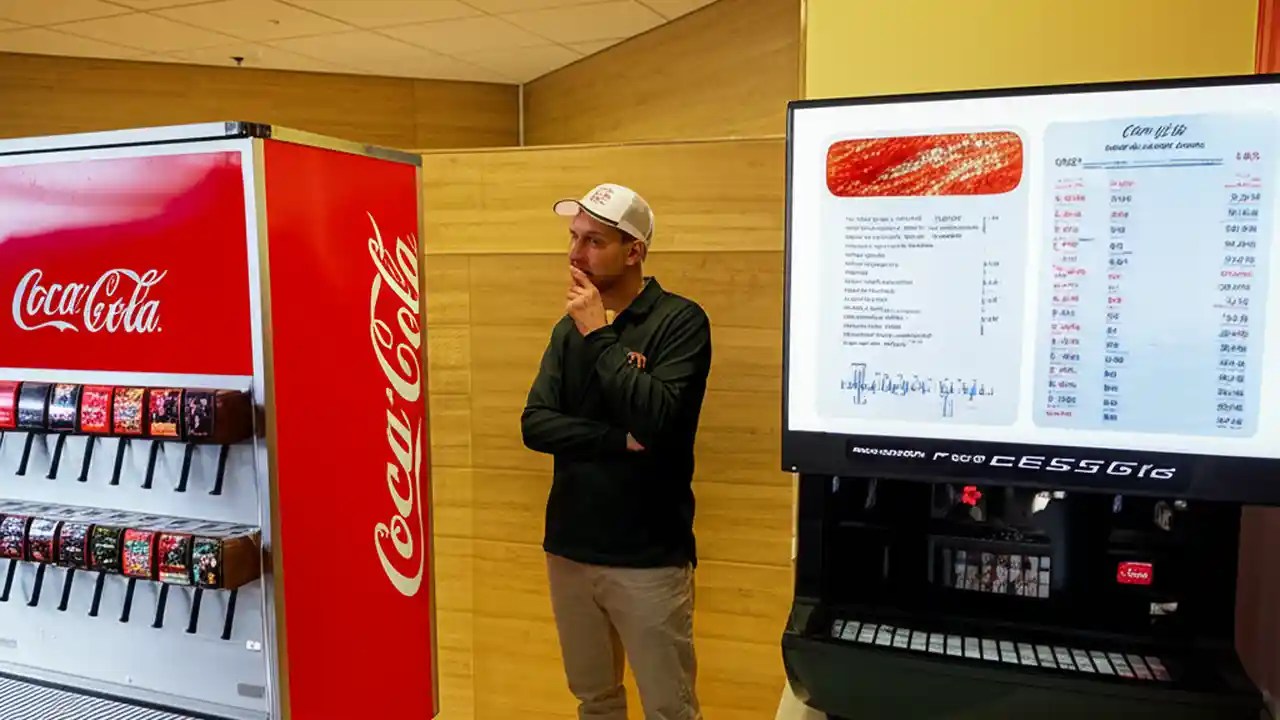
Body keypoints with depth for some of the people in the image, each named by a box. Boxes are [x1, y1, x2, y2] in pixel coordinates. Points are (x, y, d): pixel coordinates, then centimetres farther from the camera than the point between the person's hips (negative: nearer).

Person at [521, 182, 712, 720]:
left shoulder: (681, 321, -10)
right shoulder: (570, 327, 6)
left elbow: (658, 419, -24)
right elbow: (535, 425, -4)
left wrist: (598, 335, -17)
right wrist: (619, 440, -16)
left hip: (648, 556, -5)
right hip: (570, 547, 5)